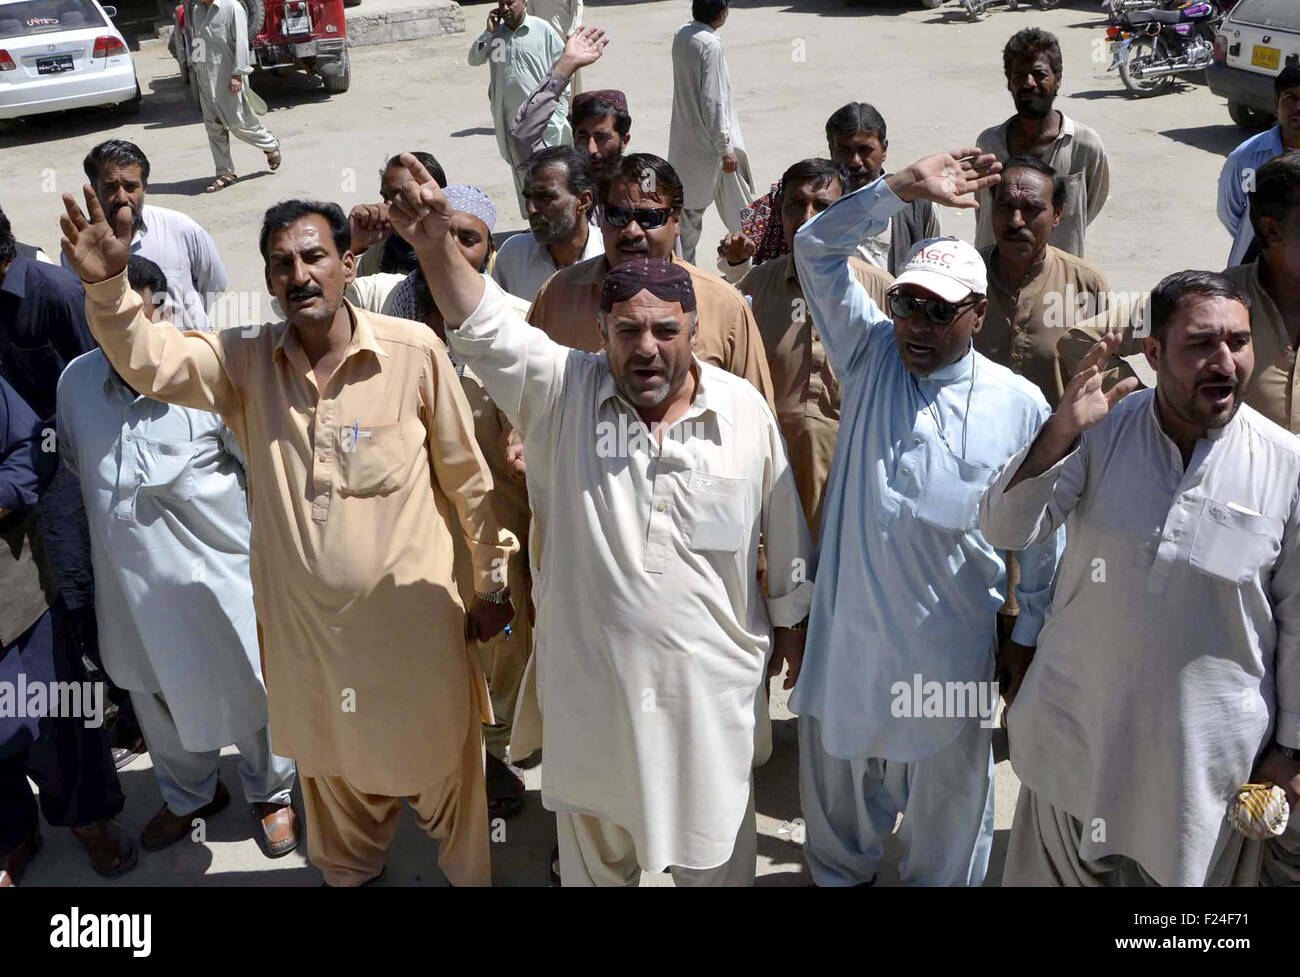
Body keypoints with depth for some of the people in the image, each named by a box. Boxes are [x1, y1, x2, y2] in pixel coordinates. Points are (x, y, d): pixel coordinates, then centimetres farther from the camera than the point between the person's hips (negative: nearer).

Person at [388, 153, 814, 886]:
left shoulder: (745, 410, -7)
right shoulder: (562, 394, -10)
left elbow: (783, 531, 3)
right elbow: (485, 327, -23)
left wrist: (791, 624, 11)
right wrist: (435, 243, -40)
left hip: (711, 674, 0)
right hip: (591, 672, 0)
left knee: (712, 840, 20)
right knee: (596, 835, 23)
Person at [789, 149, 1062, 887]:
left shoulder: (1020, 405, -7)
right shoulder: (870, 356, -2)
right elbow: (817, 248, -6)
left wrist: (1031, 637, 3)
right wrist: (906, 187, -15)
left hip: (954, 644, -2)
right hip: (850, 630, 2)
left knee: (950, 784, 18)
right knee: (838, 774, 21)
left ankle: (940, 881, 44)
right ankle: (842, 874, 47)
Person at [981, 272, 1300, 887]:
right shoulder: (1101, 433, -9)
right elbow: (1005, 529, -16)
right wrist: (1062, 428, -30)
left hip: (1209, 751, -1)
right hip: (1077, 732, 1)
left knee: (1187, 871, 19)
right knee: (1061, 871, 19)